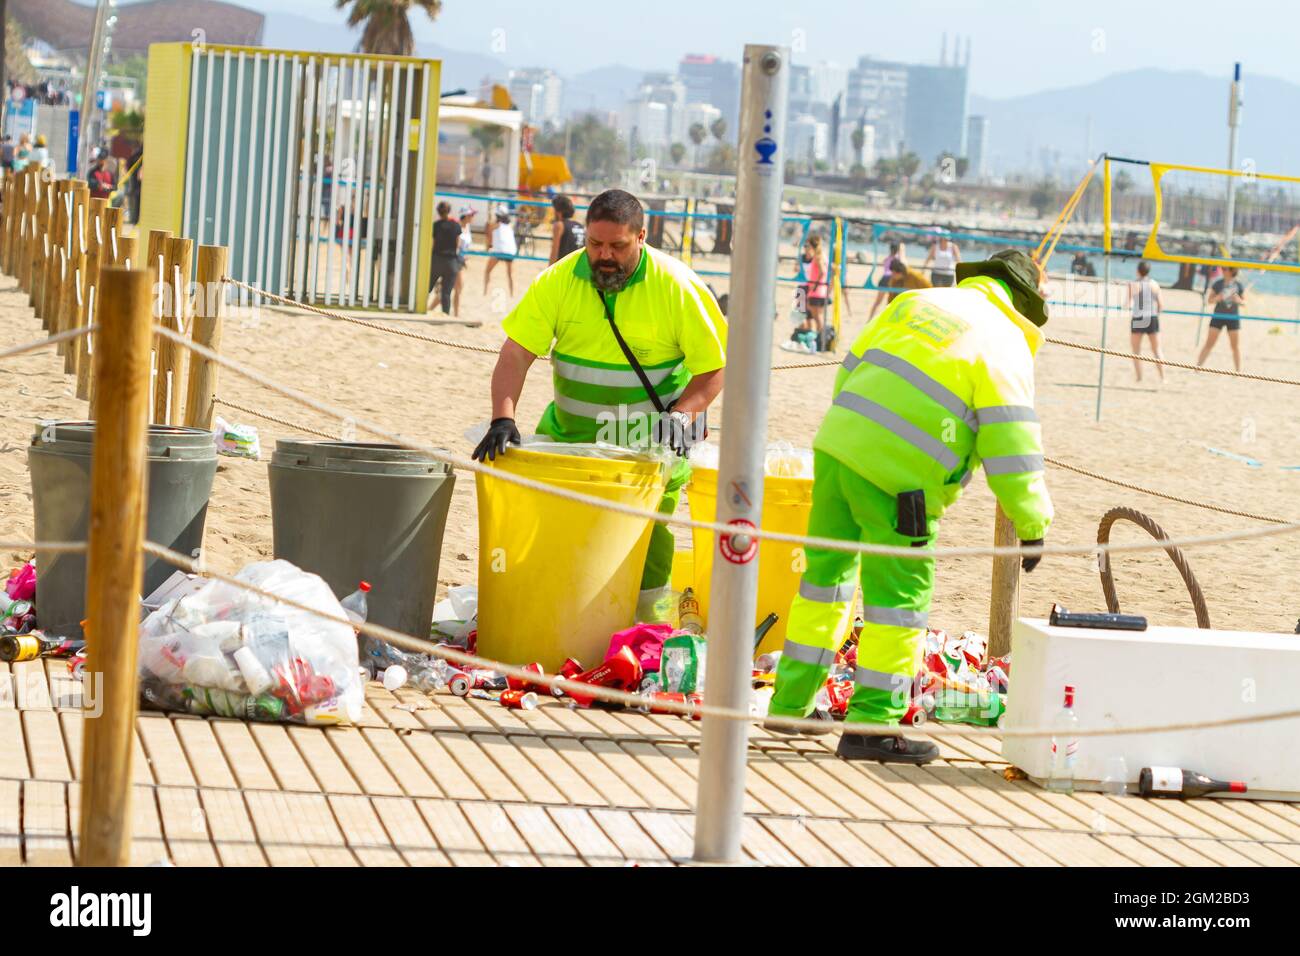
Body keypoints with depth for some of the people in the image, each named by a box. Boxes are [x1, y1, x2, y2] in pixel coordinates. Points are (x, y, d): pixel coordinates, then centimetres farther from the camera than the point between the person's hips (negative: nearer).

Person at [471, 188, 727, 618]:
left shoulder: (677, 287, -14)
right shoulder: (558, 281, -9)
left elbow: (714, 367, -8)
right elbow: (516, 353, -14)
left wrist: (681, 415, -24)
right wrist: (503, 418, -28)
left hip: (650, 448, -2)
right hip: (569, 435, 2)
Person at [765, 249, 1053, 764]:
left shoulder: (919, 302, 18)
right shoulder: (1005, 345, 0)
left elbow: (851, 370, 20)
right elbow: (1010, 443, -6)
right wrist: (1032, 525, 0)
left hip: (838, 447, 7)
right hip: (898, 478, -7)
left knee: (826, 574, 19)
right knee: (900, 596, 2)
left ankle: (791, 702, 28)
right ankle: (871, 725, 2)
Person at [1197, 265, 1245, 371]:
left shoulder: (1239, 285, -2)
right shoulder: (1218, 284, -1)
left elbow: (1244, 302, 5)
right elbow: (1210, 300, 3)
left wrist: (1238, 300, -18)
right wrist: (1216, 298, -19)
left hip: (1233, 317, 0)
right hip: (1218, 316, 0)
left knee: (1236, 346, 5)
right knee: (1209, 343, -2)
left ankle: (1238, 371, 13)